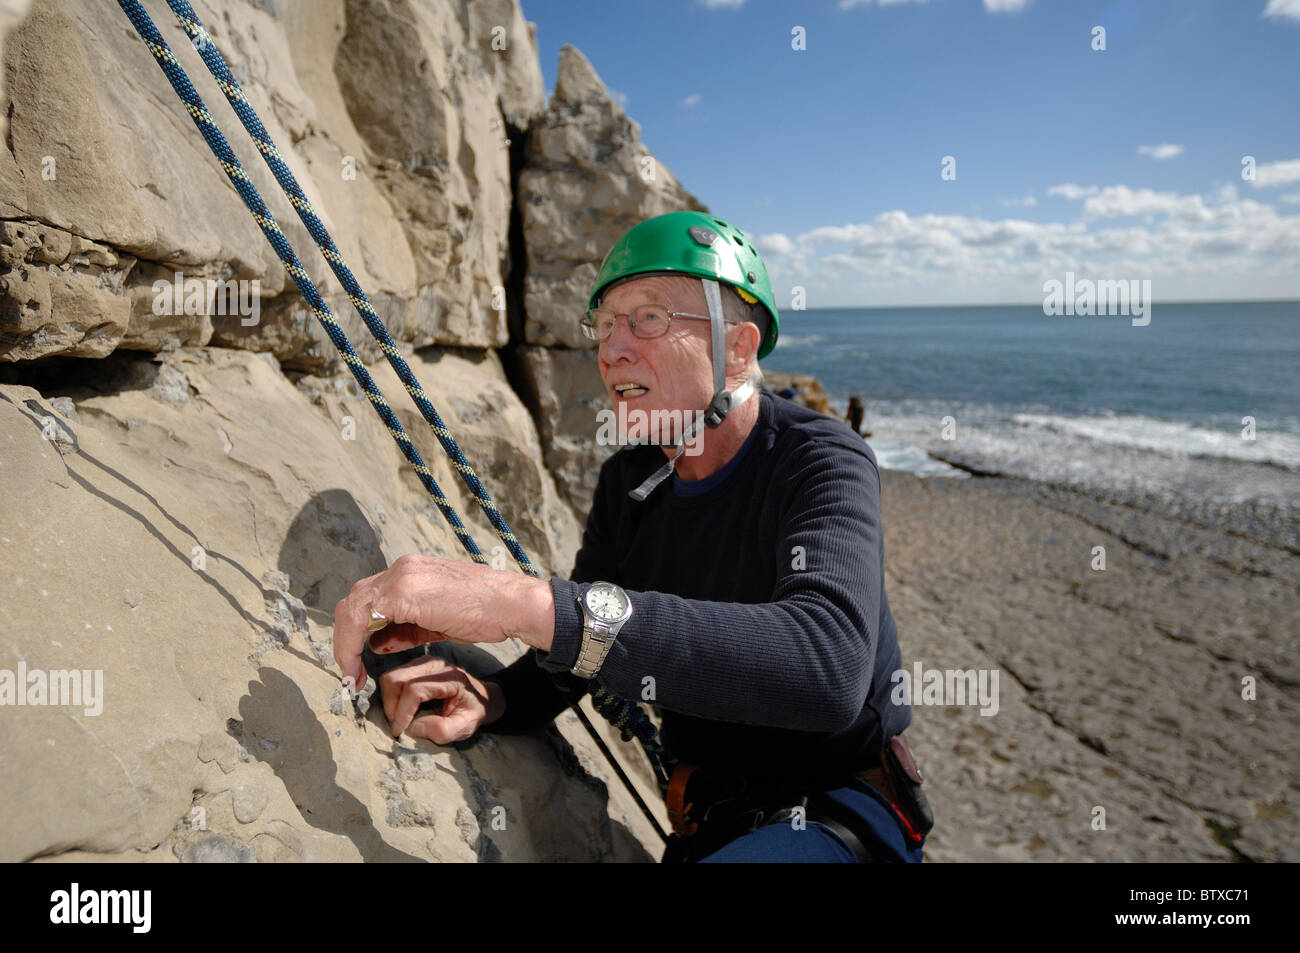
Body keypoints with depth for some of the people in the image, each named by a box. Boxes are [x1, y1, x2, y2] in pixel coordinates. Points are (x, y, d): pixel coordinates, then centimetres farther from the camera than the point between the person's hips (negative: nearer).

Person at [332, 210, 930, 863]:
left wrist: (531, 604, -46)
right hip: (708, 820, 5)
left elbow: (829, 667, -40)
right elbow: (572, 649, 6)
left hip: (839, 814, -5)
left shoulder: (824, 464, -20)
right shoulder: (629, 480, 0)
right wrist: (489, 699, -18)